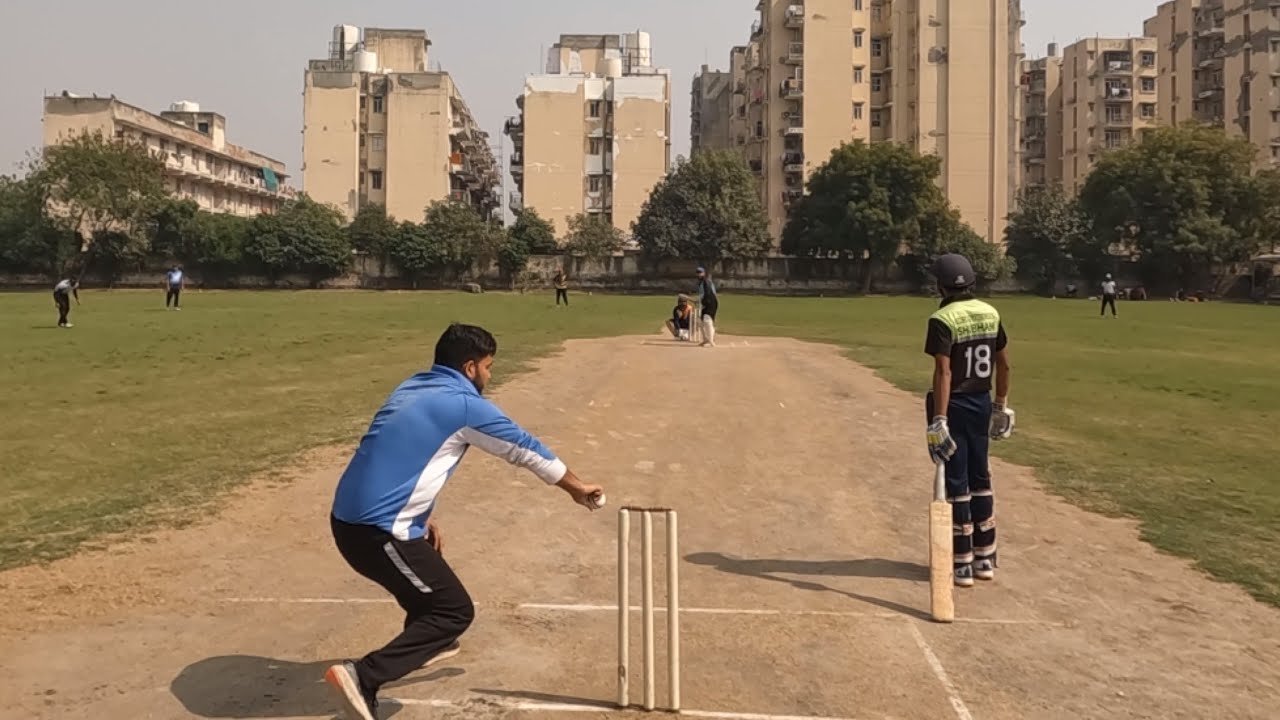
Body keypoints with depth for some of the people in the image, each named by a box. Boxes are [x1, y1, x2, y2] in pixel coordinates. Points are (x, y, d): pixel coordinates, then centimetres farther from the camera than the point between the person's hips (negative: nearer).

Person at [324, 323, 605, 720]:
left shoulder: (412, 388, 14)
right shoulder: (465, 404, -9)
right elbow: (525, 448, 0)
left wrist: (422, 516, 25)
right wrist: (577, 487, 12)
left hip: (348, 519, 9)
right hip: (377, 532, -9)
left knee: (428, 565, 34)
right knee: (455, 610, -1)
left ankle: (424, 641, 54)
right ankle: (363, 676, -12)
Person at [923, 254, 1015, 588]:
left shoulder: (943, 320, -16)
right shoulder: (990, 314, 5)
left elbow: (944, 372, -23)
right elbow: (1003, 364, 10)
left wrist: (939, 420, -25)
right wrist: (1001, 405, 19)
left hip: (954, 405, -6)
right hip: (982, 403, 6)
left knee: (955, 483, 1)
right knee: (980, 479, 16)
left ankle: (962, 564, 8)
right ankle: (985, 559, 24)